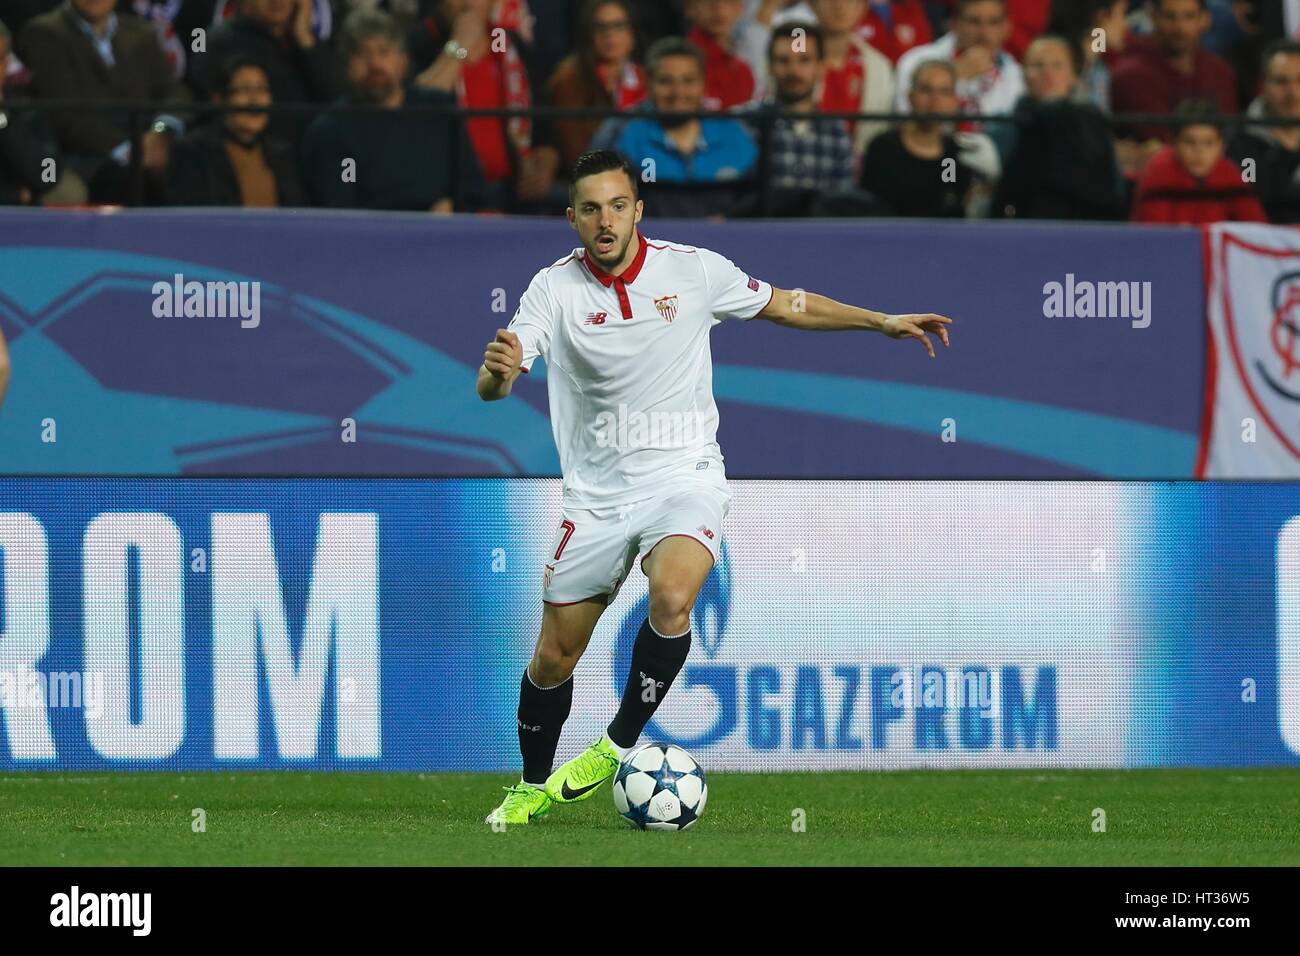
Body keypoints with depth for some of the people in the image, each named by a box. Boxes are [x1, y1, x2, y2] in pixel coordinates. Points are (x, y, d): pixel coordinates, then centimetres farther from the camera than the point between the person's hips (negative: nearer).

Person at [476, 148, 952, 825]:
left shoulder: (693, 270, -6)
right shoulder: (555, 288, -9)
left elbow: (784, 306, 12)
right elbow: (491, 388, -21)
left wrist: (883, 322, 8)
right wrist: (496, 370, -46)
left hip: (684, 479, -1)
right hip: (597, 492, 1)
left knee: (671, 598, -31)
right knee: (553, 659, 5)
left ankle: (619, 746, -12)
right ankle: (533, 787, 30)